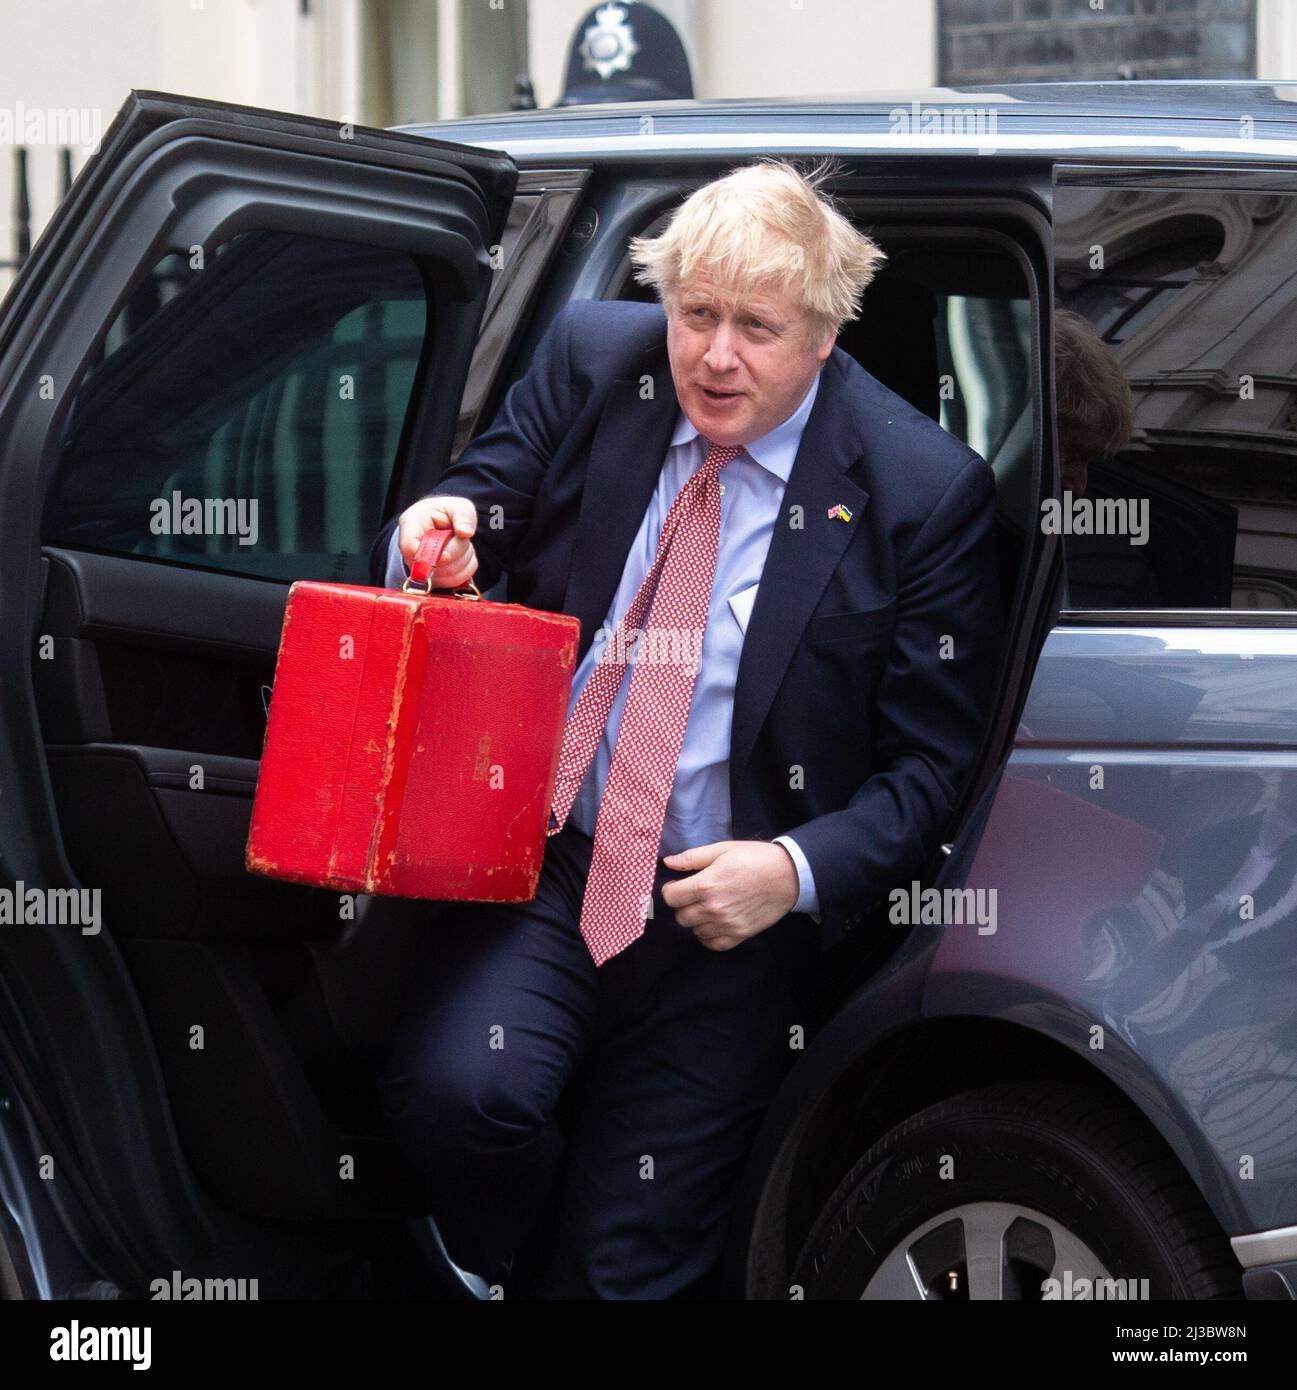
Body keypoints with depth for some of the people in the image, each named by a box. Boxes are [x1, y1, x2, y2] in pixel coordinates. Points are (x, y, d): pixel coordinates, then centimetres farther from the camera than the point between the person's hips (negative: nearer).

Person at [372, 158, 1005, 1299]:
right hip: (546, 863, 2)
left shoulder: (925, 491, -8)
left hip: (726, 910, -2)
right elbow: (490, 500, 13)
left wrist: (798, 871, -18)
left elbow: (932, 765, -3)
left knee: (622, 1265, -4)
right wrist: (441, 533, -12)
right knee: (458, 1087, -26)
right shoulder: (591, 360, 1)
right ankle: (494, 1282, 5)